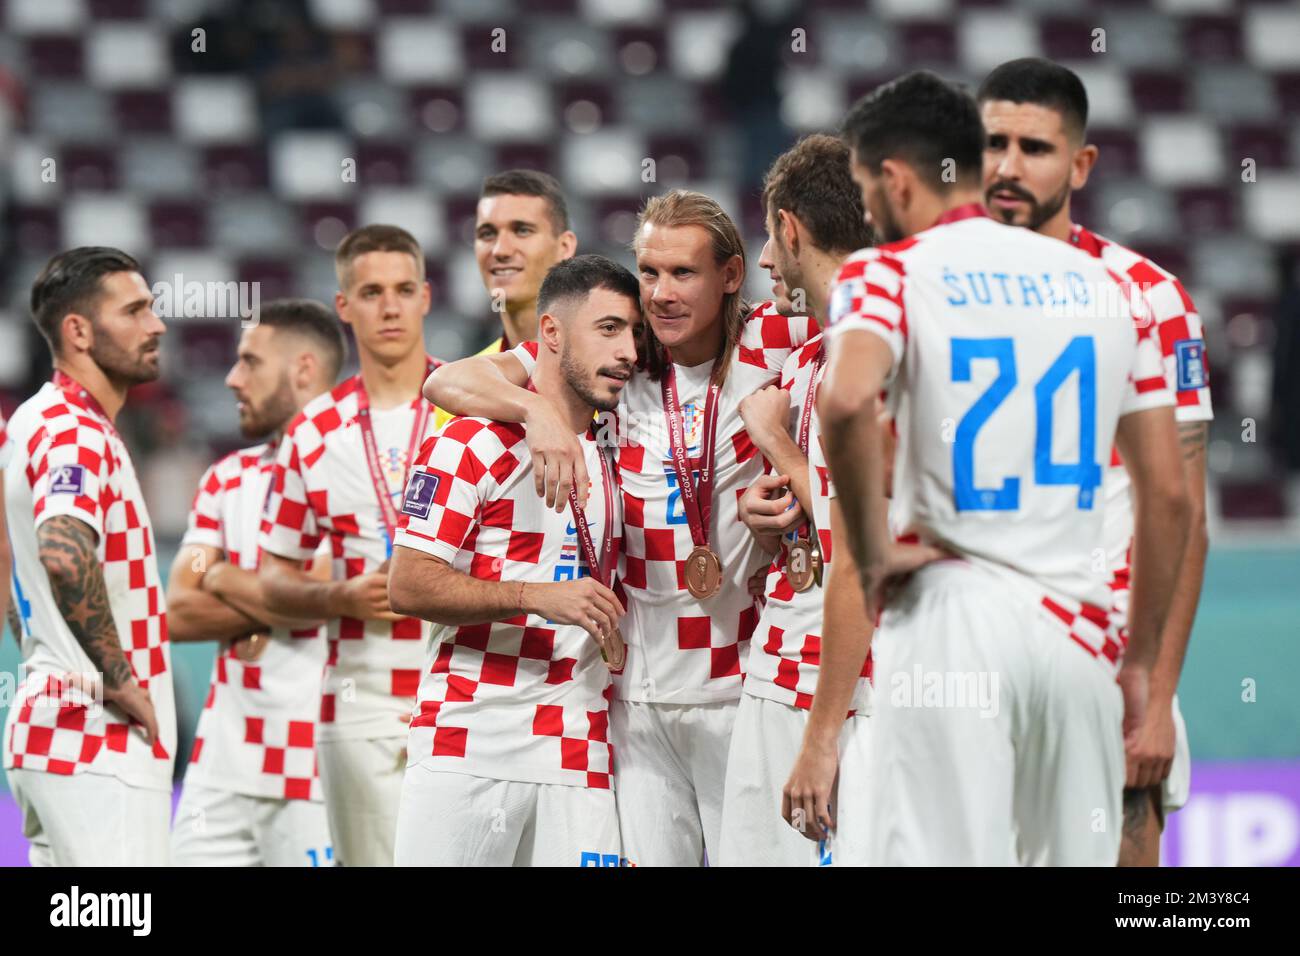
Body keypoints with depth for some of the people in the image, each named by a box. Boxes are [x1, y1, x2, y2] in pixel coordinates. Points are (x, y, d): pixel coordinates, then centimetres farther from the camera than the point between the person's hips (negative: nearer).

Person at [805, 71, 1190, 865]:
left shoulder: (888, 272, -1)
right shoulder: (1098, 283, 13)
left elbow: (847, 403, -24)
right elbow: (1169, 494, 12)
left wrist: (872, 553, -10)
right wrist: (1143, 662, 19)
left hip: (950, 615, -4)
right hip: (1075, 625, 4)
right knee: (1078, 855, 10)